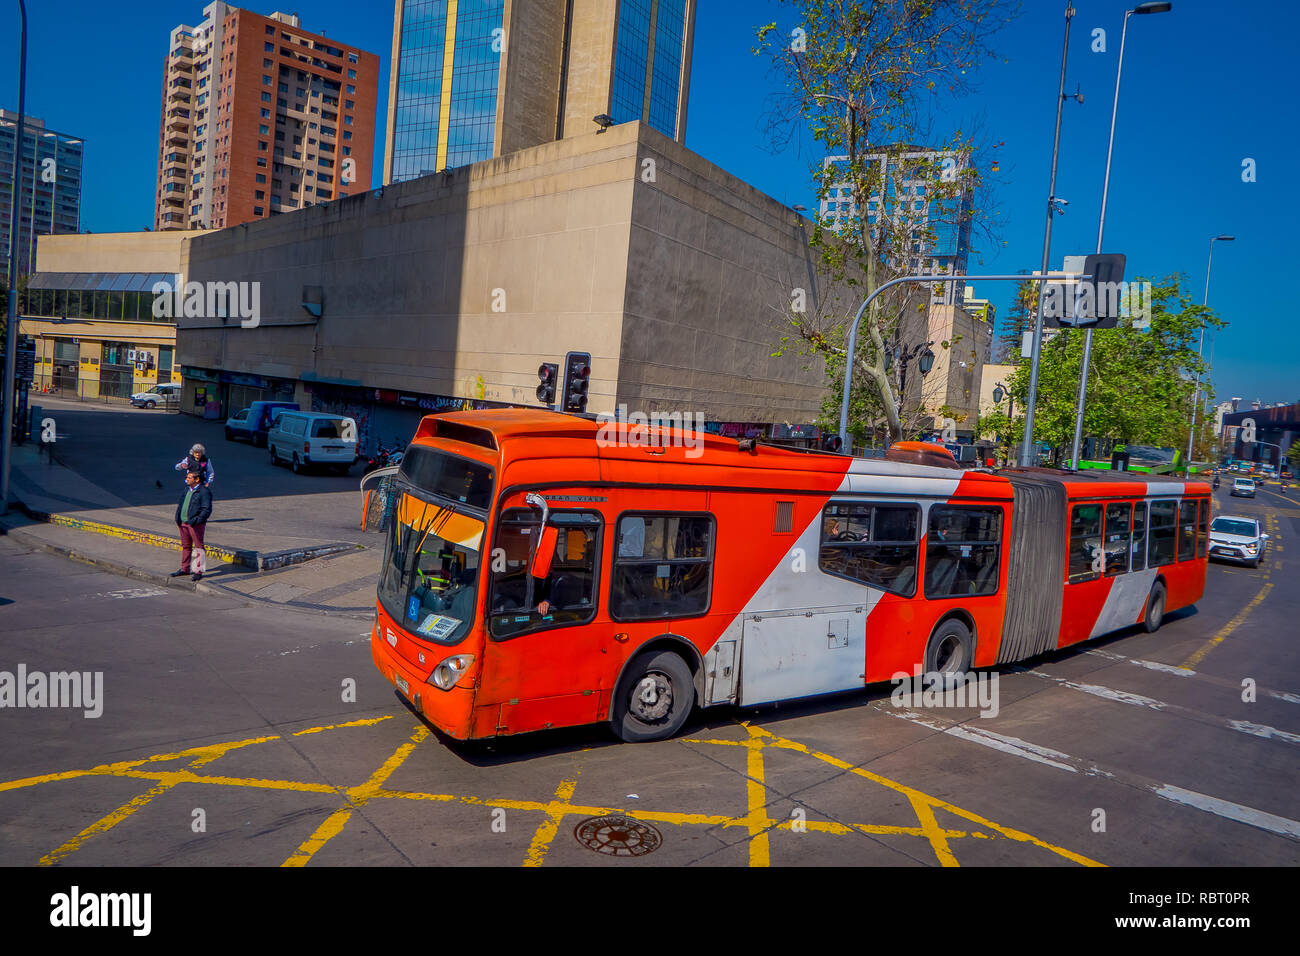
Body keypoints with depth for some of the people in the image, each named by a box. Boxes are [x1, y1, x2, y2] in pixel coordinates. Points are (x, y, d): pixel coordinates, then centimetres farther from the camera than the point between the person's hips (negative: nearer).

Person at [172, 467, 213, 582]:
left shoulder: (204, 492, -12)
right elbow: (180, 504, 23)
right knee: (185, 546, 15)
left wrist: (196, 520, -21)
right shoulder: (187, 489, 13)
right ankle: (184, 569, 26)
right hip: (183, 523, 8)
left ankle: (198, 571, 5)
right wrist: (178, 517, 12)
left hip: (195, 524, -8)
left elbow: (207, 510, -15)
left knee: (198, 547, 0)